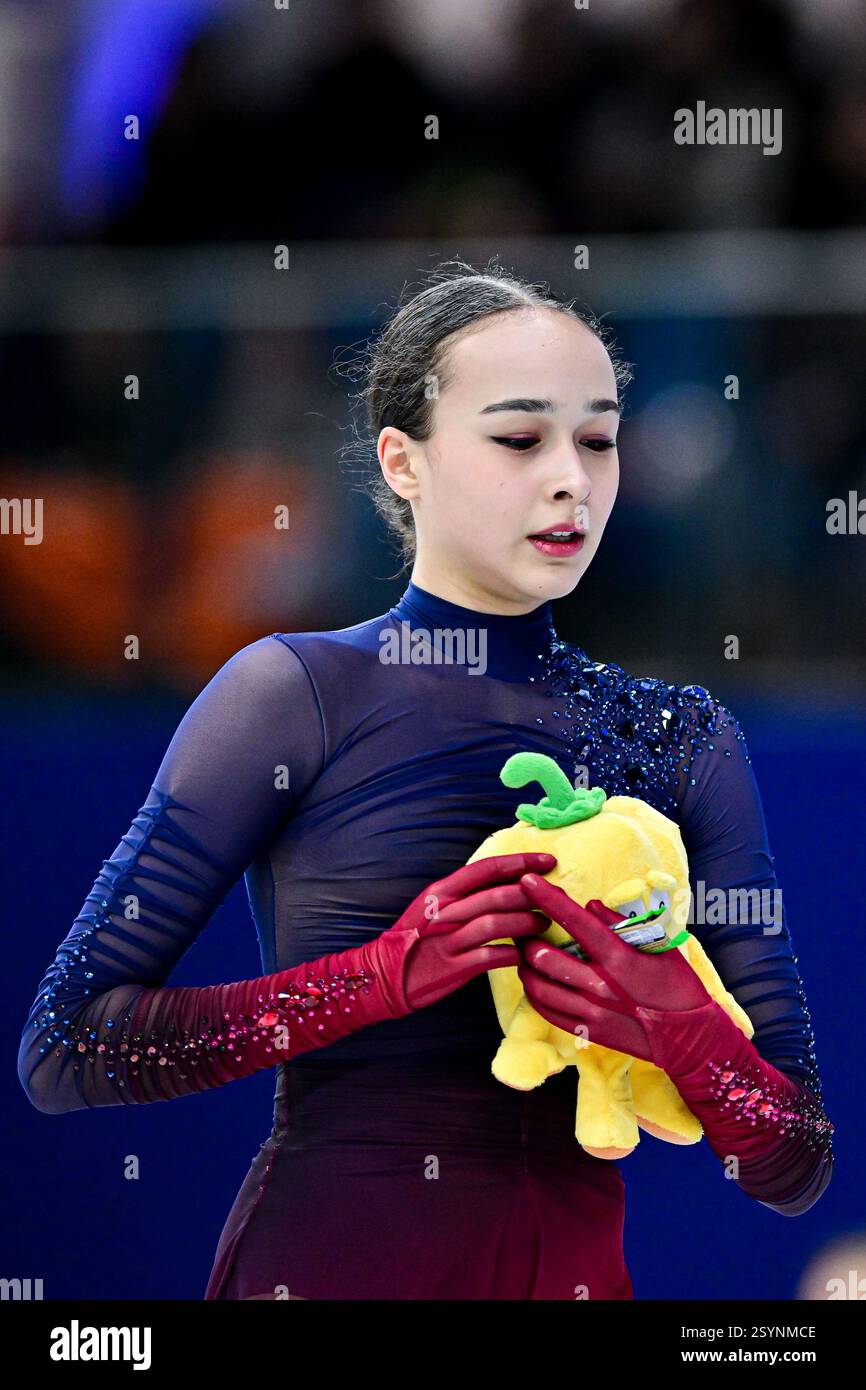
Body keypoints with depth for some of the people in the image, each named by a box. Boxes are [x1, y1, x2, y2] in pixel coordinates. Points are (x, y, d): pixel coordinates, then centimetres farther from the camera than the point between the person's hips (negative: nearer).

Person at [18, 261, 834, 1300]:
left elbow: (795, 1172, 2)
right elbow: (62, 1050, -9)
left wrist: (683, 1034, -18)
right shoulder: (296, 693, -5)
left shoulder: (686, 743, 6)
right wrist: (385, 976, -18)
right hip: (327, 1262, -3)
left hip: (577, 1271, 4)